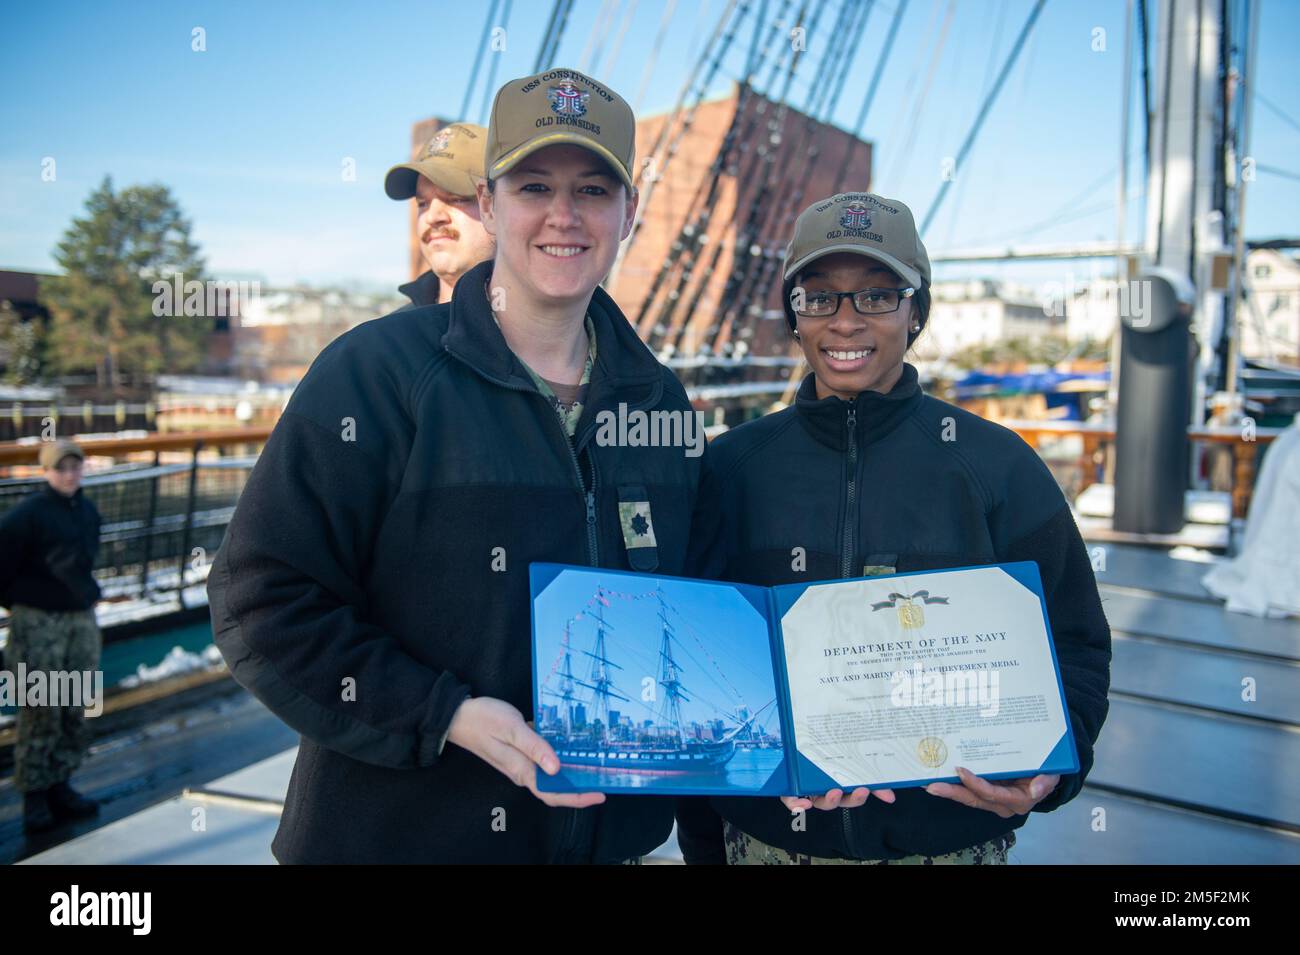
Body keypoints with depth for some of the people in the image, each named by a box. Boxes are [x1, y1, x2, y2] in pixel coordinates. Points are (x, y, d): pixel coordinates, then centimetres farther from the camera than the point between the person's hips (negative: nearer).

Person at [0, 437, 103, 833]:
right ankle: (34, 796, 11)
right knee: (41, 712, -1)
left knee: (76, 711, 10)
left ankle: (60, 786, 22)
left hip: (82, 619, 6)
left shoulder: (88, 510, 7)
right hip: (38, 623, -6)